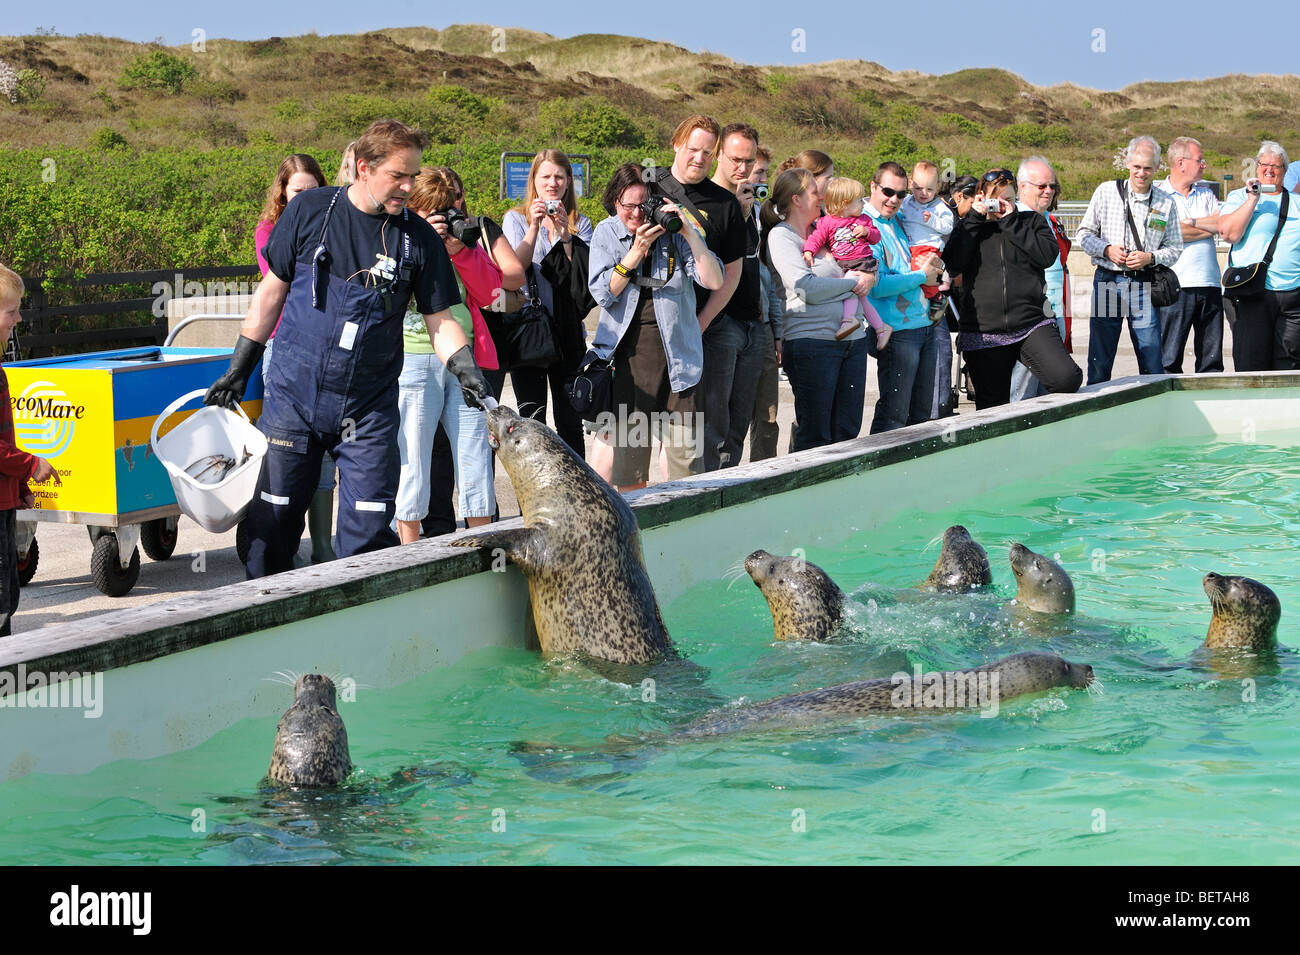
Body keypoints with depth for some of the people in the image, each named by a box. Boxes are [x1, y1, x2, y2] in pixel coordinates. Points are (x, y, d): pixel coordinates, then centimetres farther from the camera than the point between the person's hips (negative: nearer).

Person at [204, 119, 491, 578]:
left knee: (369, 530, -5)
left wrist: (465, 368, -17)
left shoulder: (419, 238, -1)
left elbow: (440, 320, 2)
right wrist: (238, 369, 7)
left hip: (370, 409, 0)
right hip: (293, 397, 0)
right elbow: (273, 290, 6)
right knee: (273, 518, 6)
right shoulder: (309, 211, -2)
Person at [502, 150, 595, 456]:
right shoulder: (516, 219, 5)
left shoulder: (581, 224, 11)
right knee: (531, 419, -4)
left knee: (570, 420, 3)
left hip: (569, 331, 2)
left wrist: (564, 233, -13)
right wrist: (534, 227, -16)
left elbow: (585, 275, -3)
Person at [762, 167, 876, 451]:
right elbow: (807, 287, -16)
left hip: (853, 338, 7)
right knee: (815, 437, -5)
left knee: (847, 431, 7)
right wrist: (854, 282, -6)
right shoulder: (780, 235, -4)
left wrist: (869, 276, -1)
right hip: (812, 340, -7)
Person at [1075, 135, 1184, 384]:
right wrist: (1107, 250, -10)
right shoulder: (1106, 192, 4)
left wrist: (1150, 257, -10)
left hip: (1144, 286, 0)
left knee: (1152, 364, -2)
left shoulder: (1166, 203, 6)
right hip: (1107, 281, 0)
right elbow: (1084, 233, 8)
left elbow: (1175, 249, 9)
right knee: (1099, 360, 2)